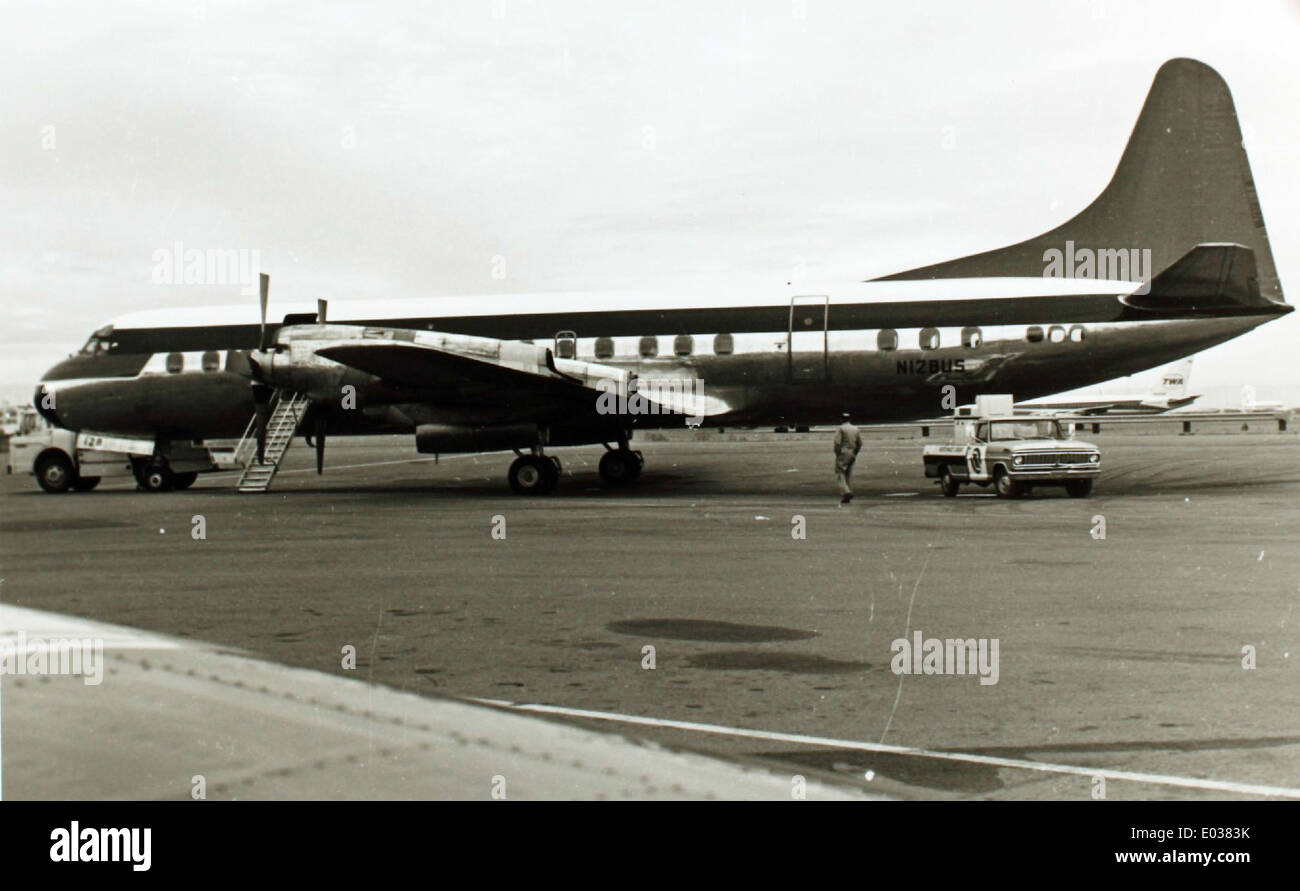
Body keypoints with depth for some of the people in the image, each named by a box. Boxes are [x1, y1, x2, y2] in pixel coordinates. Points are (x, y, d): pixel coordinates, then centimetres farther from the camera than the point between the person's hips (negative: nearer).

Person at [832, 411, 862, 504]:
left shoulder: (840, 428, -7)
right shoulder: (855, 429, 11)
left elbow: (837, 443, -15)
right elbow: (859, 443, 11)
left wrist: (837, 454, -7)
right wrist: (854, 454, 17)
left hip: (843, 453, -6)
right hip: (852, 454, 6)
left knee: (839, 475, -4)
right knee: (849, 475, 10)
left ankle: (846, 492, -23)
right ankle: (847, 497, 8)